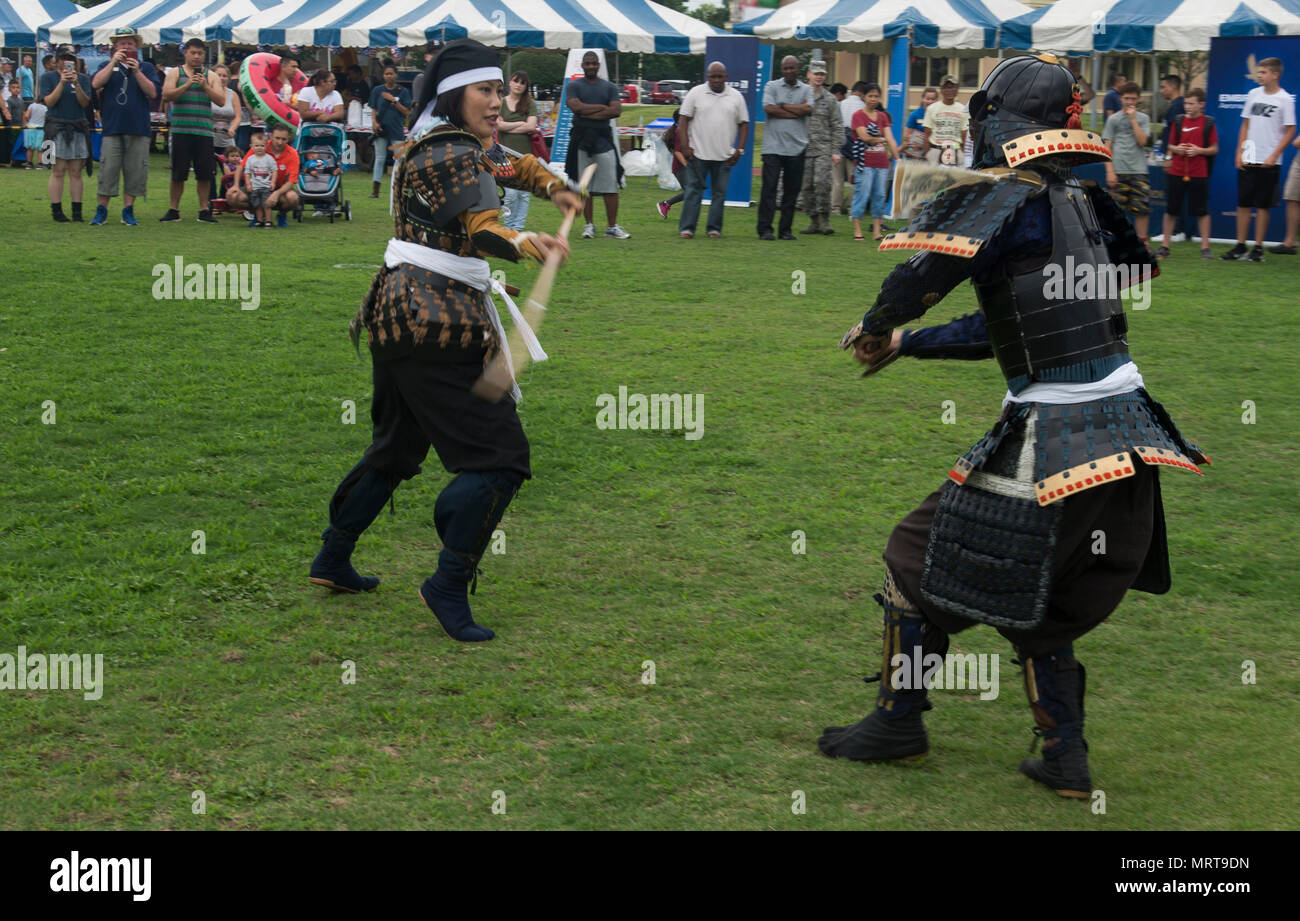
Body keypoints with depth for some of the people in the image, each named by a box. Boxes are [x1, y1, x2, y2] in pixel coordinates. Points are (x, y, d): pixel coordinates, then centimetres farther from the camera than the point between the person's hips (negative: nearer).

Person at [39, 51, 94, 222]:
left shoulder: (83, 78, 12)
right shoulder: (48, 77, 7)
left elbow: (85, 103, 2)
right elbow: (49, 101, -4)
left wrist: (76, 84, -12)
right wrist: (62, 82, -13)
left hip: (78, 128, 2)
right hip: (57, 127, -2)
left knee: (76, 172, 1)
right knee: (58, 171, -7)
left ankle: (77, 211, 2)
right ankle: (56, 211, -5)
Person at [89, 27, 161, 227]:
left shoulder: (146, 67, 12)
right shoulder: (107, 66, 12)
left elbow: (153, 92, -2)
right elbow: (96, 84, -6)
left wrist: (137, 72, -12)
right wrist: (114, 62, -12)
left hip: (139, 129, 1)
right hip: (112, 128, -1)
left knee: (135, 171, 2)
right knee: (108, 170, -4)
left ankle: (128, 211, 12)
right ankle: (101, 211, 3)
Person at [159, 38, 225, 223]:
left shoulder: (211, 76, 12)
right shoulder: (175, 73, 9)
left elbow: (221, 101, 2)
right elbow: (166, 96, -5)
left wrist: (205, 86, -10)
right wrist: (188, 85, -13)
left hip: (204, 131, 1)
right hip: (181, 130, -1)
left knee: (204, 173, 0)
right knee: (178, 173, 1)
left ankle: (204, 210, 8)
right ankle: (174, 210, 9)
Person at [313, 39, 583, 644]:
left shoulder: (468, 145, 16)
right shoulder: (449, 155, -15)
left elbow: (509, 163, 35)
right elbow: (480, 228, -30)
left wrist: (553, 187, 18)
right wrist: (527, 244, -49)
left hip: (402, 314, 11)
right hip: (437, 321, -11)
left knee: (398, 445, 23)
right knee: (498, 454, -10)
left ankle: (332, 559, 31)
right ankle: (449, 587, -7)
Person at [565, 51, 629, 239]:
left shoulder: (609, 87, 11)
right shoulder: (574, 86, 7)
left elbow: (617, 110, -4)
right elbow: (576, 106, -11)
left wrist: (589, 113, -9)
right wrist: (602, 107, -6)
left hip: (603, 139, 1)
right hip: (581, 139, -1)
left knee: (610, 186, -3)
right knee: (584, 187, 1)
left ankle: (612, 227, 1)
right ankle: (589, 225, 8)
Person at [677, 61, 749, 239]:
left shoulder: (736, 97, 7)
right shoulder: (695, 93, 2)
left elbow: (743, 124, 10)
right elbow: (684, 120, 1)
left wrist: (740, 150, 0)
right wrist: (685, 146, -8)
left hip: (724, 156, 2)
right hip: (697, 153, -2)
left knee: (720, 192, 4)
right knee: (692, 190, -3)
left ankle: (714, 228, 11)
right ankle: (686, 228, -1)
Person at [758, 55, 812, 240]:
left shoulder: (806, 89, 11)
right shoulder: (772, 86, 6)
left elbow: (808, 109, -7)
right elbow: (768, 108, -11)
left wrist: (782, 105, -6)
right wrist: (797, 110, -7)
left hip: (797, 147, 2)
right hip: (773, 146, -2)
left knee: (792, 190, 4)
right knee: (769, 187, -6)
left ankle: (786, 229, 11)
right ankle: (765, 229, -3)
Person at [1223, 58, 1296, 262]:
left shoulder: (1285, 99, -5)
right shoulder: (1253, 94, 9)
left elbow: (1290, 131, -4)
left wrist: (1274, 156, -12)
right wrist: (1239, 153, 5)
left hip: (1268, 162, -4)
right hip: (1247, 160, 4)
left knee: (1262, 206, 1)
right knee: (1242, 203, 5)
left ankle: (1258, 249, 8)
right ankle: (1240, 247, 12)